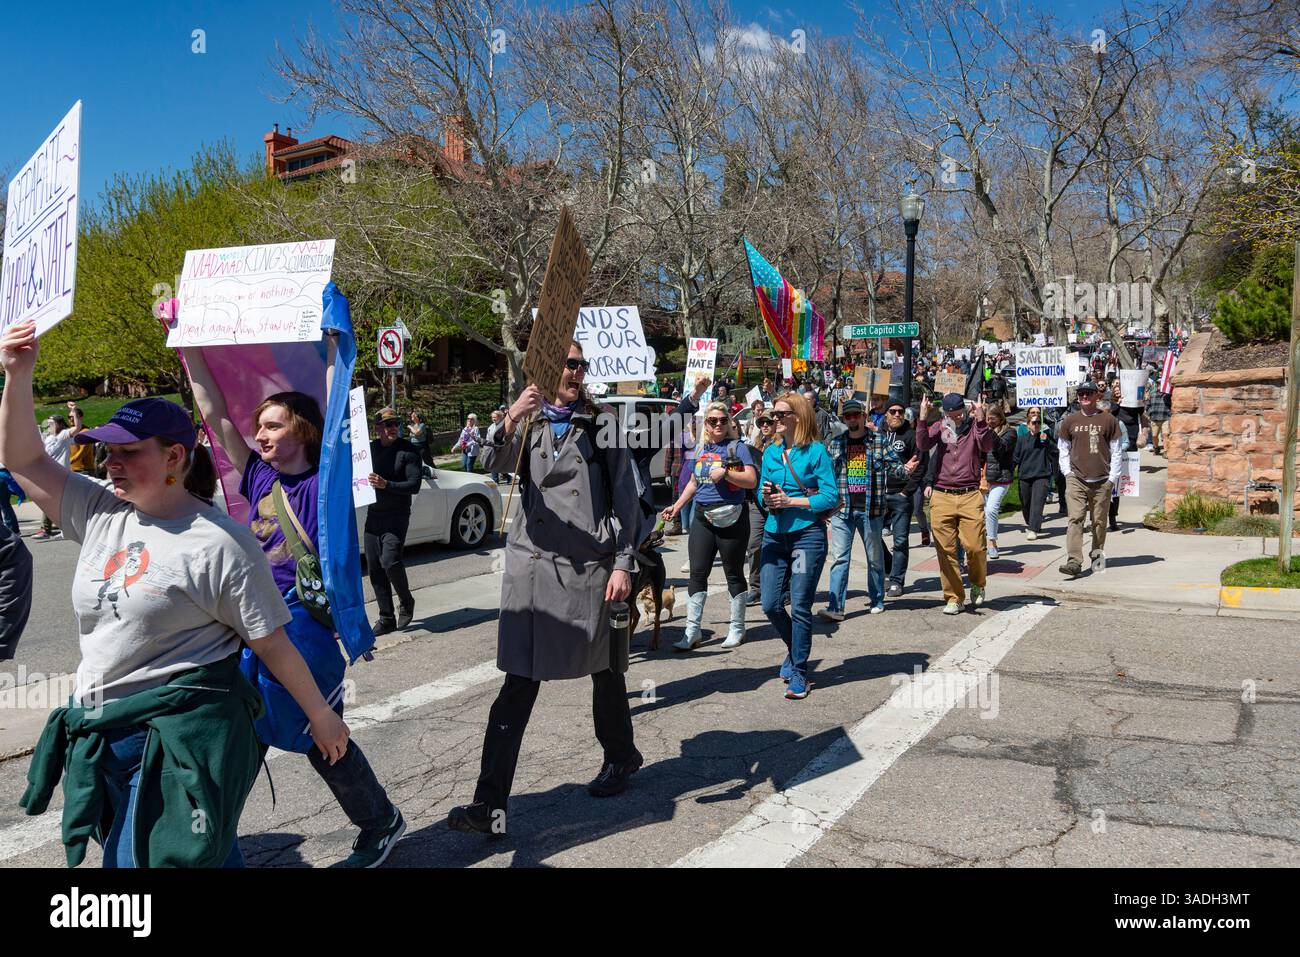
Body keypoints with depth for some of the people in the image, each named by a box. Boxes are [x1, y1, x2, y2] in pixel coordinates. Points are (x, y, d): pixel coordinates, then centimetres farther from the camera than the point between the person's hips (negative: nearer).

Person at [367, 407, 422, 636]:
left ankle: (406, 602, 6)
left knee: (390, 561, -21)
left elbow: (414, 485, -12)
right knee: (375, 569, 4)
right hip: (373, 516, 5)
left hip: (397, 516, -5)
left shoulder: (408, 451, -4)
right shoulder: (369, 449, 10)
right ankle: (386, 618, 14)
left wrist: (386, 485, -24)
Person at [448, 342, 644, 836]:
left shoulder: (601, 425, 6)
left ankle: (621, 757, 40)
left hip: (590, 567, 0)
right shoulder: (527, 424, 11)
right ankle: (489, 804, -3)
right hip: (533, 563, 1)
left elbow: (626, 498, 3)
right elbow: (492, 461, -8)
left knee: (605, 673, 14)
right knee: (519, 681, -4)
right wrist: (511, 419, -27)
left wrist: (623, 564, -5)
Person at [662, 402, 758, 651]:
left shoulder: (737, 447, -3)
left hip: (732, 518, -5)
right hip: (703, 518, 5)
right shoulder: (699, 449, 13)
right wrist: (677, 506, 19)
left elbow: (752, 480, -11)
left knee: (734, 574, 6)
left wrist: (725, 473, -22)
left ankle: (737, 628, 19)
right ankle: (692, 630, 7)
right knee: (697, 573, 2)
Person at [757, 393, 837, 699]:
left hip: (807, 536, -5)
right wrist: (766, 496, -8)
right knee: (771, 605, 5)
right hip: (774, 535, 5)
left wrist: (790, 501, -16)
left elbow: (831, 496, -11)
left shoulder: (816, 451, -6)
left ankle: (798, 672, 15)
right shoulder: (771, 452, 10)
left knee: (800, 608, 1)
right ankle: (795, 649, 34)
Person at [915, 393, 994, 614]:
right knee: (946, 550, 2)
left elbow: (987, 446, -13)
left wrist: (980, 421, -24)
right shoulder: (939, 427, 8)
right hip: (941, 497, 1)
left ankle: (977, 585, 23)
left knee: (975, 546, -7)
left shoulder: (974, 426, 5)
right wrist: (922, 420, -19)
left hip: (970, 496, -1)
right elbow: (922, 445, -8)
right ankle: (954, 597, 14)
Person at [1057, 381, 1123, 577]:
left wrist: (1113, 478, 2)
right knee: (1075, 519, -12)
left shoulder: (1109, 420, 6)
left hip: (1102, 481, 0)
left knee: (1099, 521, 6)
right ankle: (1074, 561, -18)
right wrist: (1068, 473, 5)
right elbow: (1063, 450, 16)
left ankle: (1097, 554, 25)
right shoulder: (1069, 421, 9)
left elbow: (1116, 451, 9)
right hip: (1076, 480, 0)